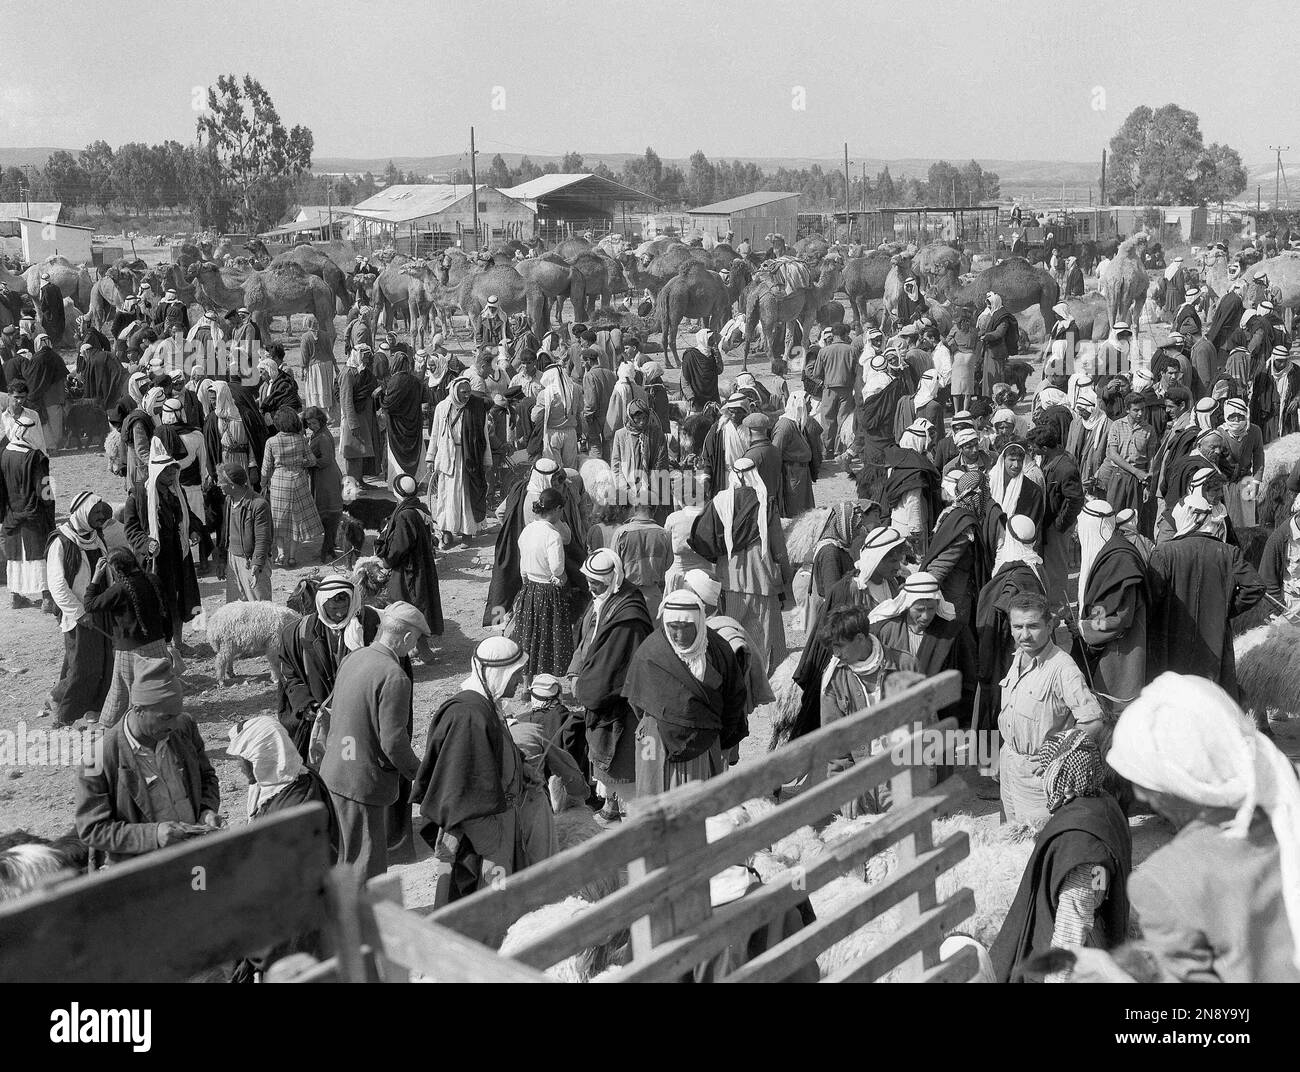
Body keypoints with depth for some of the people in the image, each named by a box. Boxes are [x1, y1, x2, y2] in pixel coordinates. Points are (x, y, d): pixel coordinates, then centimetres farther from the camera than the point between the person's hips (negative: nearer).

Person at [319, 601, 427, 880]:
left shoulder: (353, 658, 5)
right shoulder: (394, 676, -22)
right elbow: (393, 741, -22)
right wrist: (418, 771, -5)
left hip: (334, 771, 9)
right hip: (363, 782, -9)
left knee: (347, 852, 23)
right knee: (367, 864, 3)